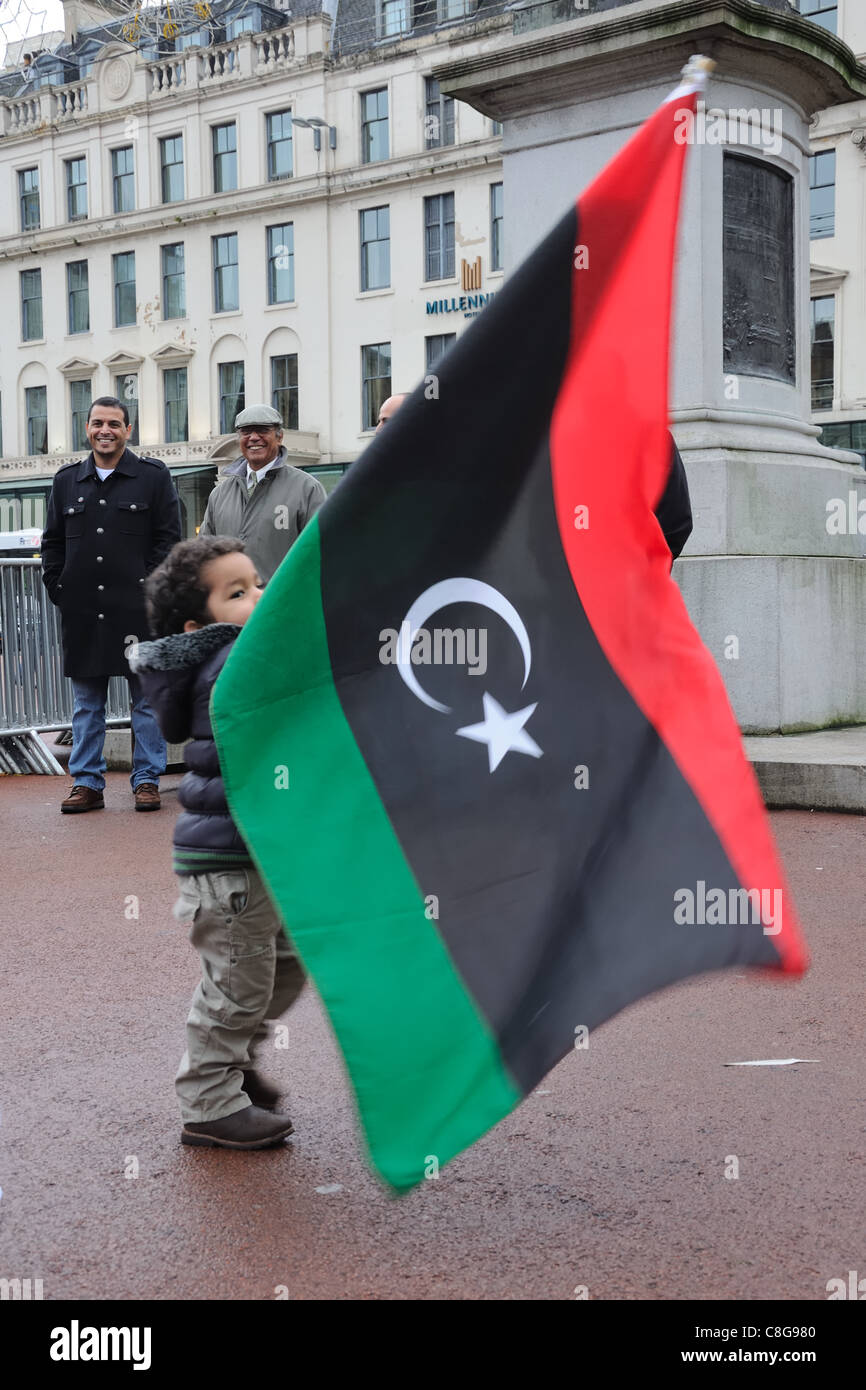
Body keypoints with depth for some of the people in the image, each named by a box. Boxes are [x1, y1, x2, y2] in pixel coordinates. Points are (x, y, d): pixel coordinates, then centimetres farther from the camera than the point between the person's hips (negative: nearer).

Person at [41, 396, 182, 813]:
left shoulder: (154, 476, 3)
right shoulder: (66, 480, 12)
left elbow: (168, 538, 0)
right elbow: (52, 541, 16)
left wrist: (149, 589, -6)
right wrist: (57, 588, 5)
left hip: (137, 609, -3)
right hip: (82, 611, 3)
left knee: (146, 699, 4)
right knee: (86, 702, 8)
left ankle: (147, 780, 12)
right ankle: (87, 783, 15)